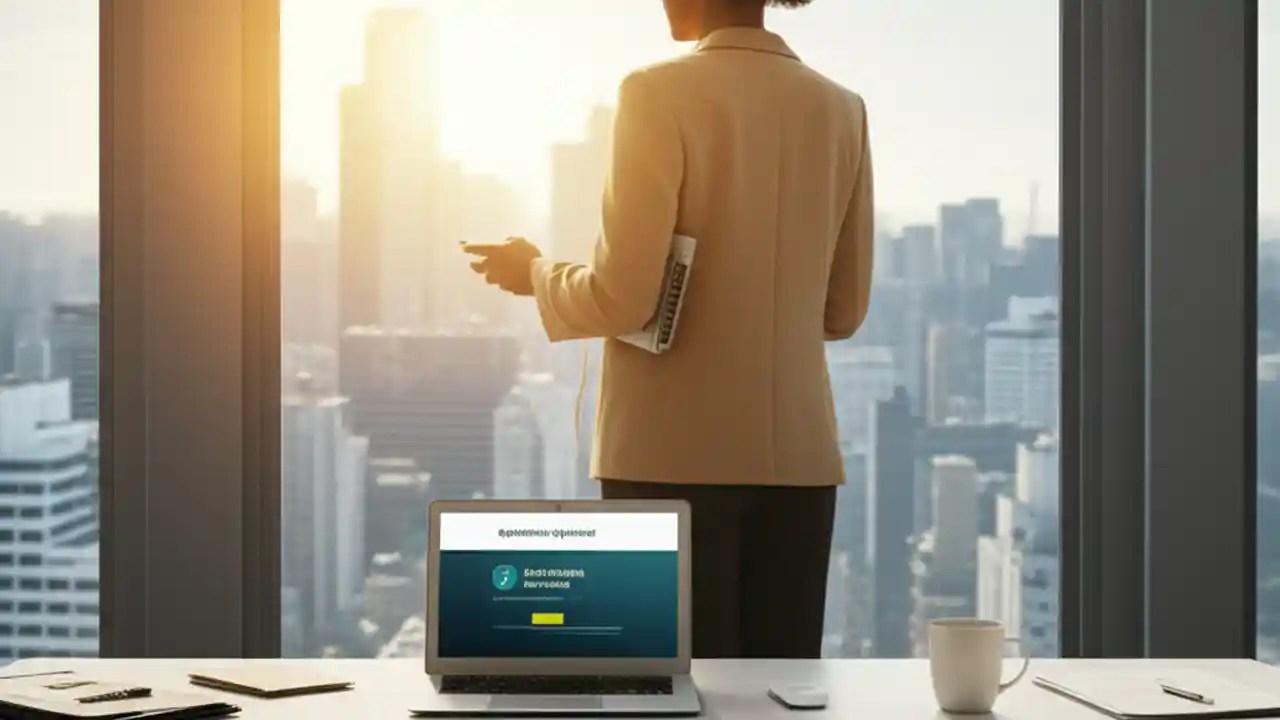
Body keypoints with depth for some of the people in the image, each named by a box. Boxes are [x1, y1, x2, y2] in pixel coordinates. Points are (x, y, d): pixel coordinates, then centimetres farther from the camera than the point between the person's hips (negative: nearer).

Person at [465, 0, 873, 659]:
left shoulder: (661, 94, -8)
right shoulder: (841, 109, 7)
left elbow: (623, 299, -13)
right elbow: (843, 311, 12)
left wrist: (533, 272, 5)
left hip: (677, 455, -5)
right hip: (796, 452, 5)